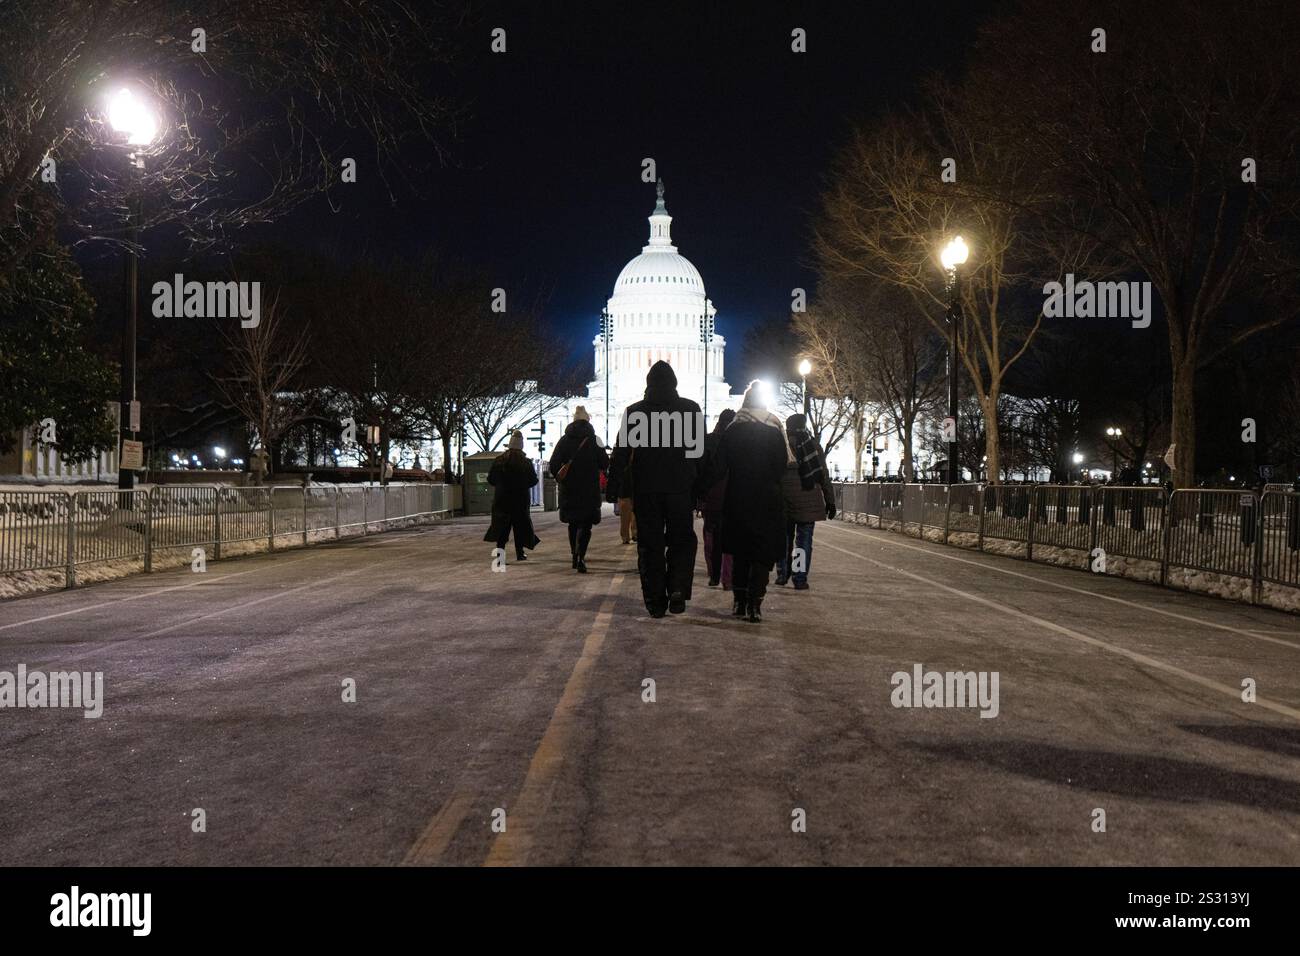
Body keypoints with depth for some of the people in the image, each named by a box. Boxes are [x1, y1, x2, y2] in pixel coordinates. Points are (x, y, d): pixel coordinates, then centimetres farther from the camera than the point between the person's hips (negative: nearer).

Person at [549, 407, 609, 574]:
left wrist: (560, 480, 14)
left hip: (568, 490, 3)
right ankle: (580, 557, -19)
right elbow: (605, 464, -4)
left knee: (573, 524, 18)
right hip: (590, 490, -2)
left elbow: (553, 465, -2)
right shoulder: (594, 440, -4)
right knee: (585, 525, -2)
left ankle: (575, 556, 21)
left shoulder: (564, 440, 2)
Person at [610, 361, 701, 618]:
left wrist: (622, 490, 5)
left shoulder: (634, 412, 2)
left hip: (646, 490, 1)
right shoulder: (690, 409, 2)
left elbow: (621, 454, 1)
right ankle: (678, 591, -6)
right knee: (681, 541, 10)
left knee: (650, 544, 6)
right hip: (681, 489, 0)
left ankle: (655, 600, 5)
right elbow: (701, 451, 3)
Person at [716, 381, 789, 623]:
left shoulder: (732, 430, 0)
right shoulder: (774, 429, -4)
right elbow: (783, 463, -4)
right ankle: (755, 604, -7)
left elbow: (720, 465, -1)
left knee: (740, 551, 15)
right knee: (763, 552, 2)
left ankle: (739, 601, 16)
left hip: (737, 499, 2)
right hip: (767, 500, -2)